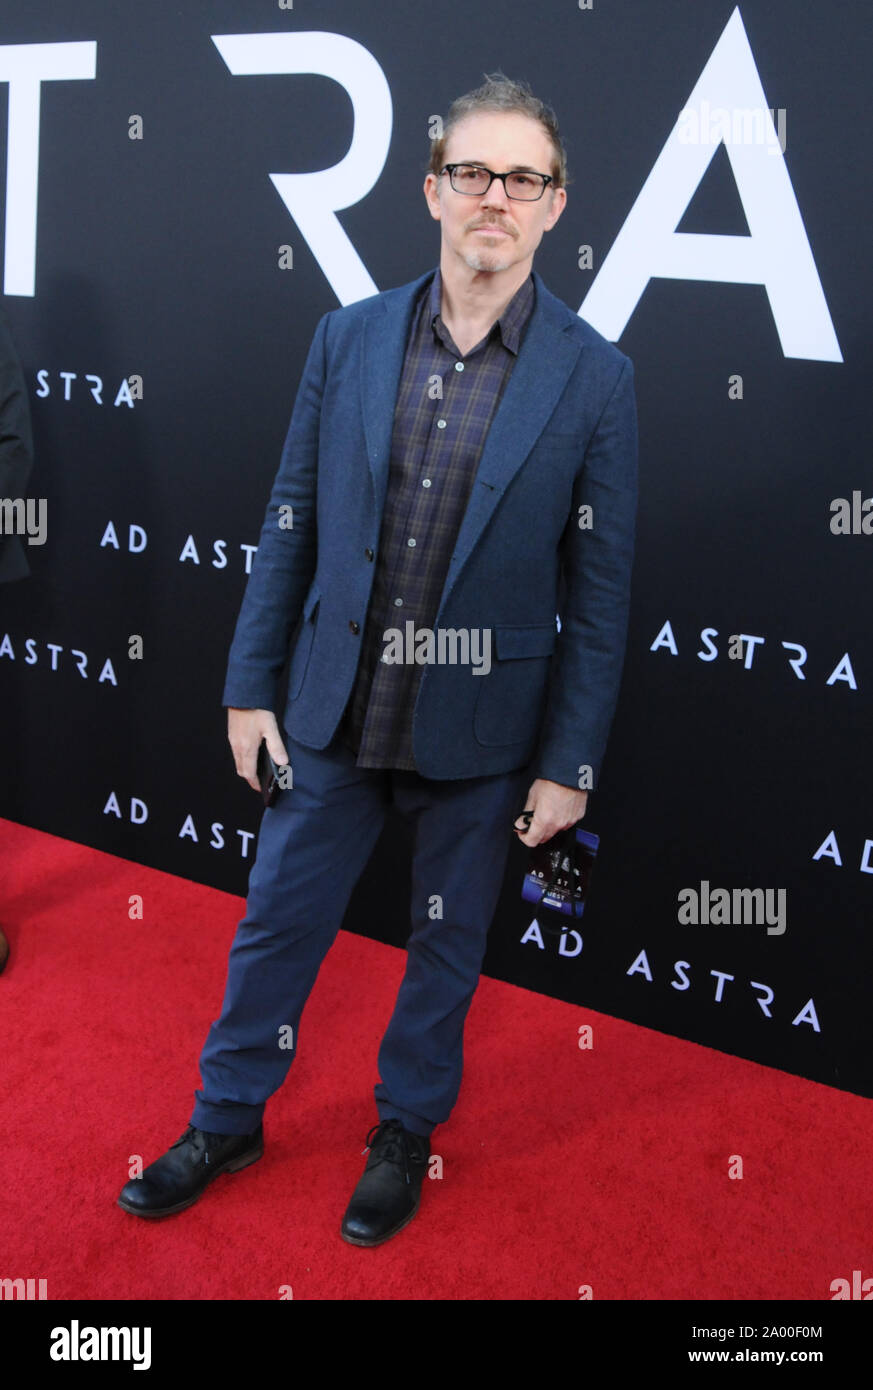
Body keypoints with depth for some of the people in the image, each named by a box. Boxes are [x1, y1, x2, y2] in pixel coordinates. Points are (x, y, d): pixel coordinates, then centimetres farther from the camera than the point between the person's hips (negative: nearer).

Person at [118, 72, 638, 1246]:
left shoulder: (593, 377, -8)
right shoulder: (349, 338, -1)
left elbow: (599, 588, -6)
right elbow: (291, 523, 4)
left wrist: (569, 762, -6)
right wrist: (249, 684, 4)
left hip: (483, 730, -2)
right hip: (334, 710, 2)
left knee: (448, 942, 16)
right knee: (276, 922, 14)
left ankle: (407, 1128, 40)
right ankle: (227, 1120, 37)